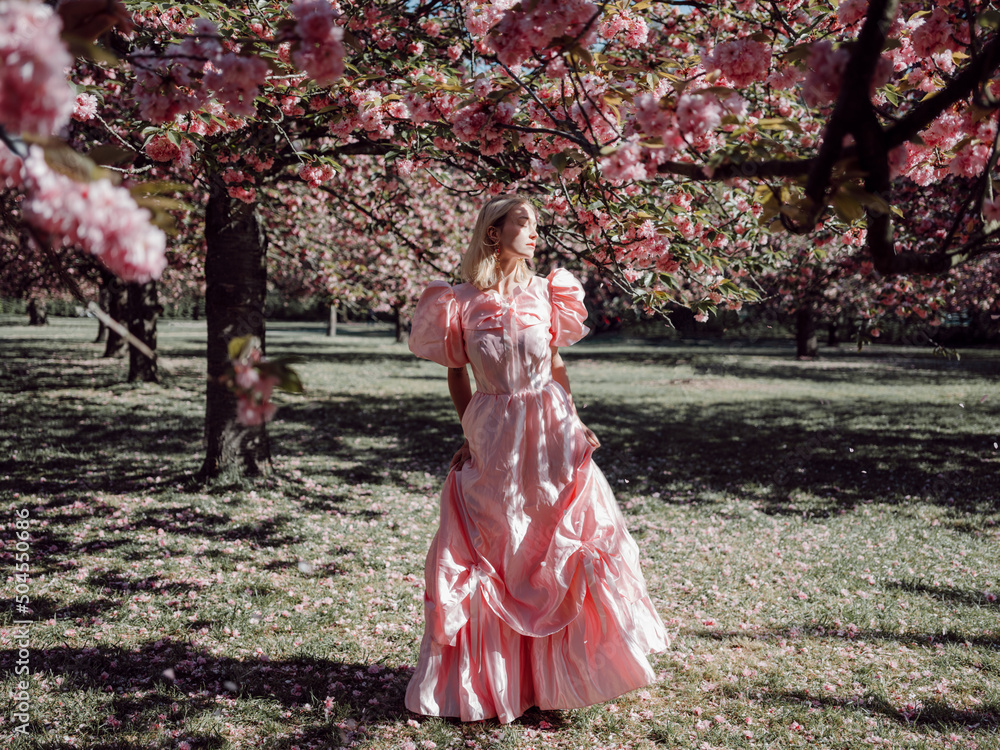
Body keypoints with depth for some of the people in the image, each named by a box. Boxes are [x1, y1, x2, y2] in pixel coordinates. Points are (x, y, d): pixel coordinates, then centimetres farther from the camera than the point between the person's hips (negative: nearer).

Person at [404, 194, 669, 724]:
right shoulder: (460, 303, -3)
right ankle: (490, 678, 22)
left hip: (551, 439, 2)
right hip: (493, 441, -2)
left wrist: (572, 422, 4)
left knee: (564, 551, 5)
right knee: (491, 557, 5)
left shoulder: (545, 293, 4)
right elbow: (456, 373, 8)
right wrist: (469, 432, 4)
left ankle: (556, 673, 22)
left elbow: (556, 366, 12)